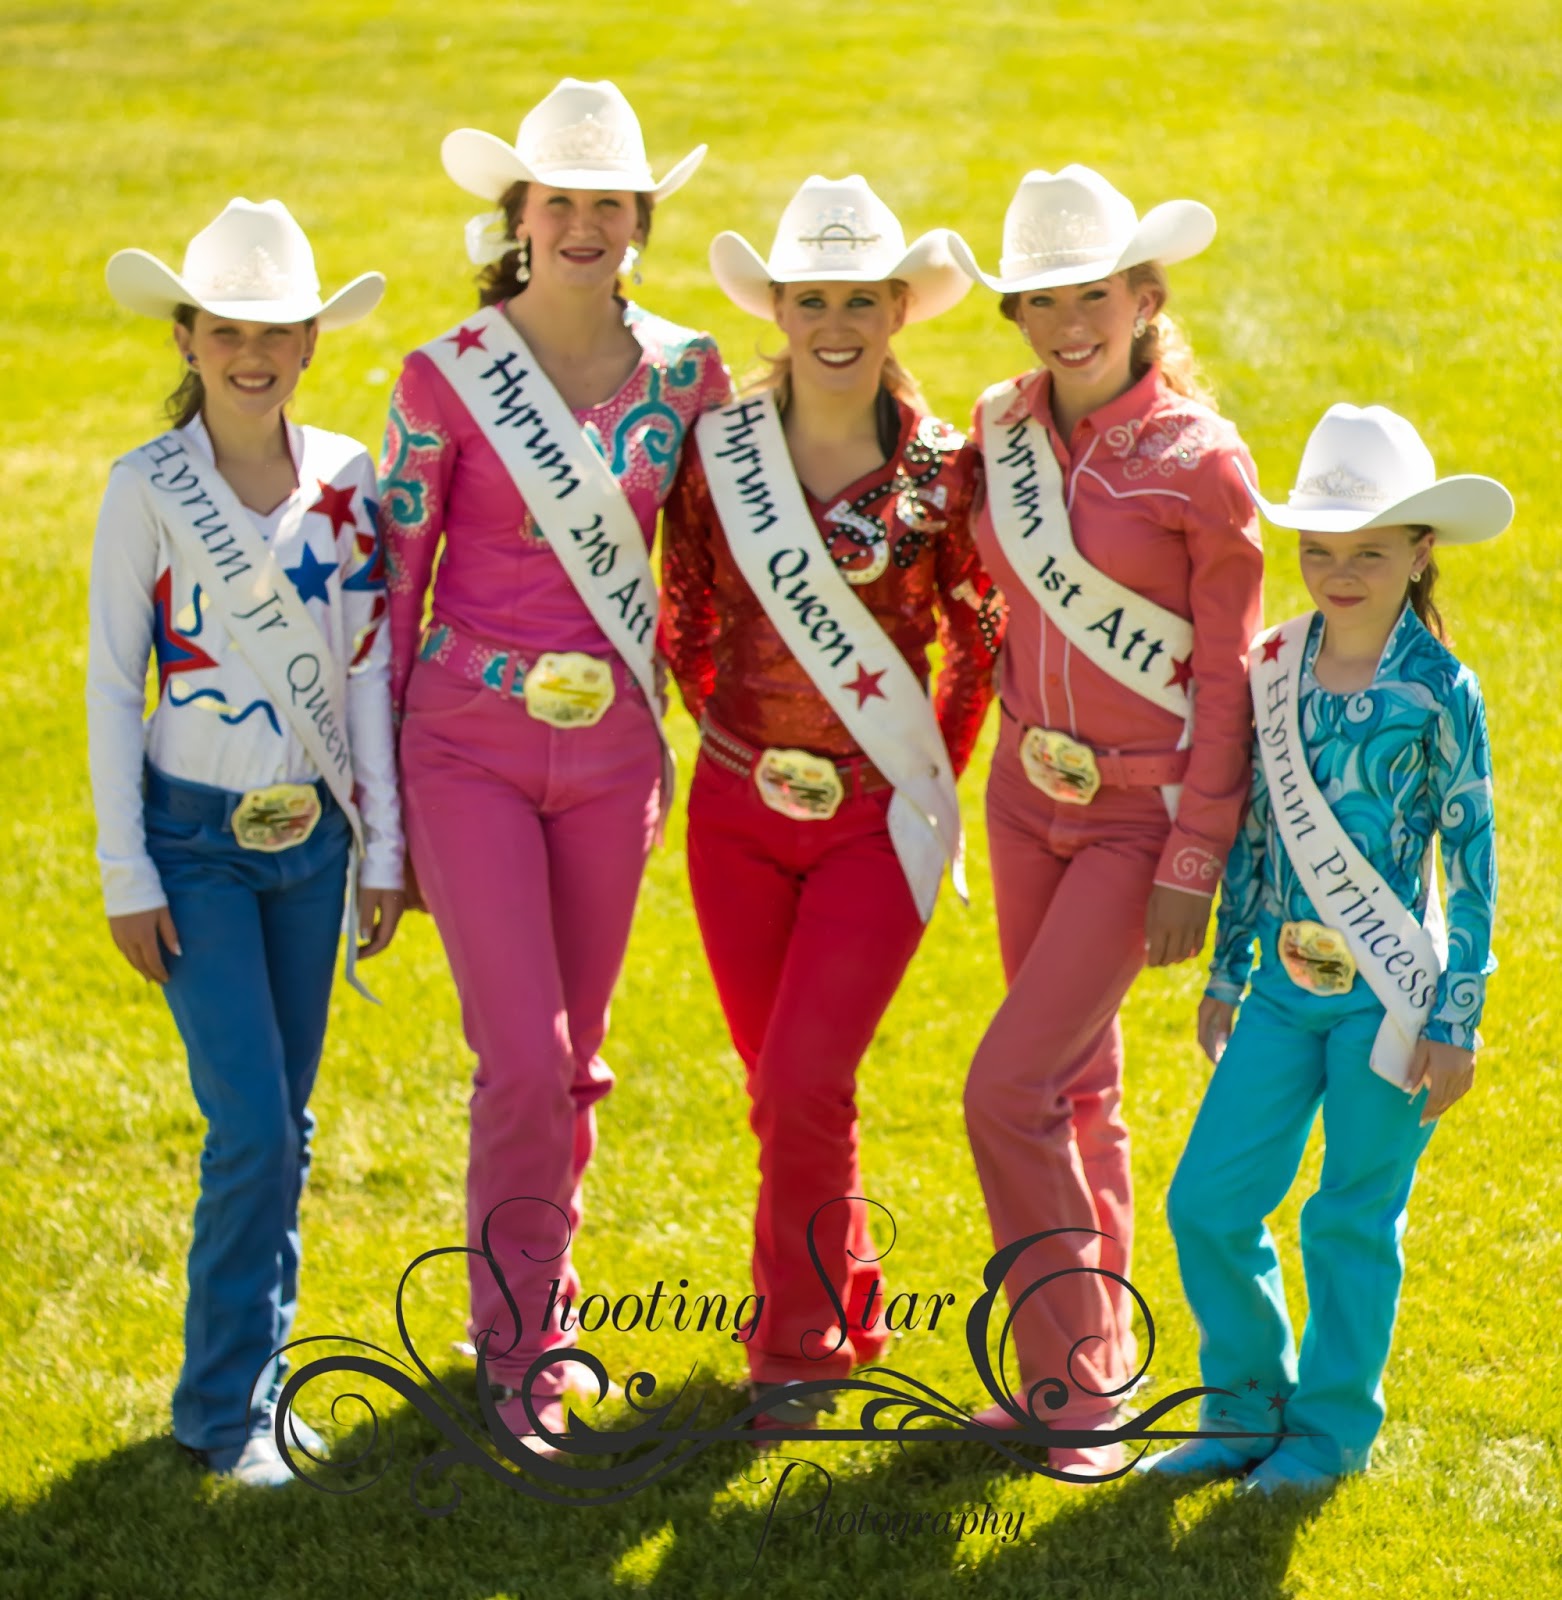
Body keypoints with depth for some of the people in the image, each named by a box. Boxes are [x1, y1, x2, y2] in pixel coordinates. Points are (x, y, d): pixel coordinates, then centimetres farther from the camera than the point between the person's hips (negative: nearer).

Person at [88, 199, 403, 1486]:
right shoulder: (148, 489, -7)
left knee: (284, 1126, 9)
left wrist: (384, 848, 6)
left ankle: (262, 1373, 22)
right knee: (251, 1127, -10)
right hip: (198, 840, -4)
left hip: (313, 834, 4)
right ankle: (223, 1408, 3)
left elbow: (367, 669, 7)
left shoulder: (346, 482, 3)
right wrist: (127, 875, -7)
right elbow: (113, 683, -5)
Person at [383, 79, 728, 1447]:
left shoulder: (686, 373, 3)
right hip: (471, 750, -3)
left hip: (613, 753, 3)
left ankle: (541, 1300, 31)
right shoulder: (446, 381, -6)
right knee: (523, 1060, -11)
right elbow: (394, 582, -1)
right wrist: (374, 794, 0)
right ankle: (518, 1353, 3)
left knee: (572, 1063, 11)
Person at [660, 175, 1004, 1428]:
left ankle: (800, 1345, 5)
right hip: (741, 814, 3)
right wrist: (735, 734, 11)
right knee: (782, 1088, 11)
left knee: (806, 1084, -12)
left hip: (877, 821, -3)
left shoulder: (941, 471, -6)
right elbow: (684, 626, 10)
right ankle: (850, 1308, 32)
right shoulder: (718, 450, -2)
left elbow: (982, 644, 6)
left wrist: (929, 781, 7)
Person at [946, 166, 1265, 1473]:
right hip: (1032, 793, 6)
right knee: (1077, 1089, 14)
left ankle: (1074, 1376, 1)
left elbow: (1226, 679, -12)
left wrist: (1194, 862, -13)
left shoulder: (1199, 464, -15)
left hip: (1144, 811, -6)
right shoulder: (1003, 428, 1)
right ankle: (1091, 1366, 25)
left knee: (1008, 1090, -11)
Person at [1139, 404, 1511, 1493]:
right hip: (1287, 985, 5)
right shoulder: (1274, 668, 4)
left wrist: (1456, 1018, -8)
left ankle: (1332, 1429, 22)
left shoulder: (1439, 692, -9)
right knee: (1207, 1206, 3)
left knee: (1353, 1221, 5)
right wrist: (1225, 974, 15)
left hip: (1387, 995, -5)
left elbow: (1472, 863, -7)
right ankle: (1249, 1411, 21)